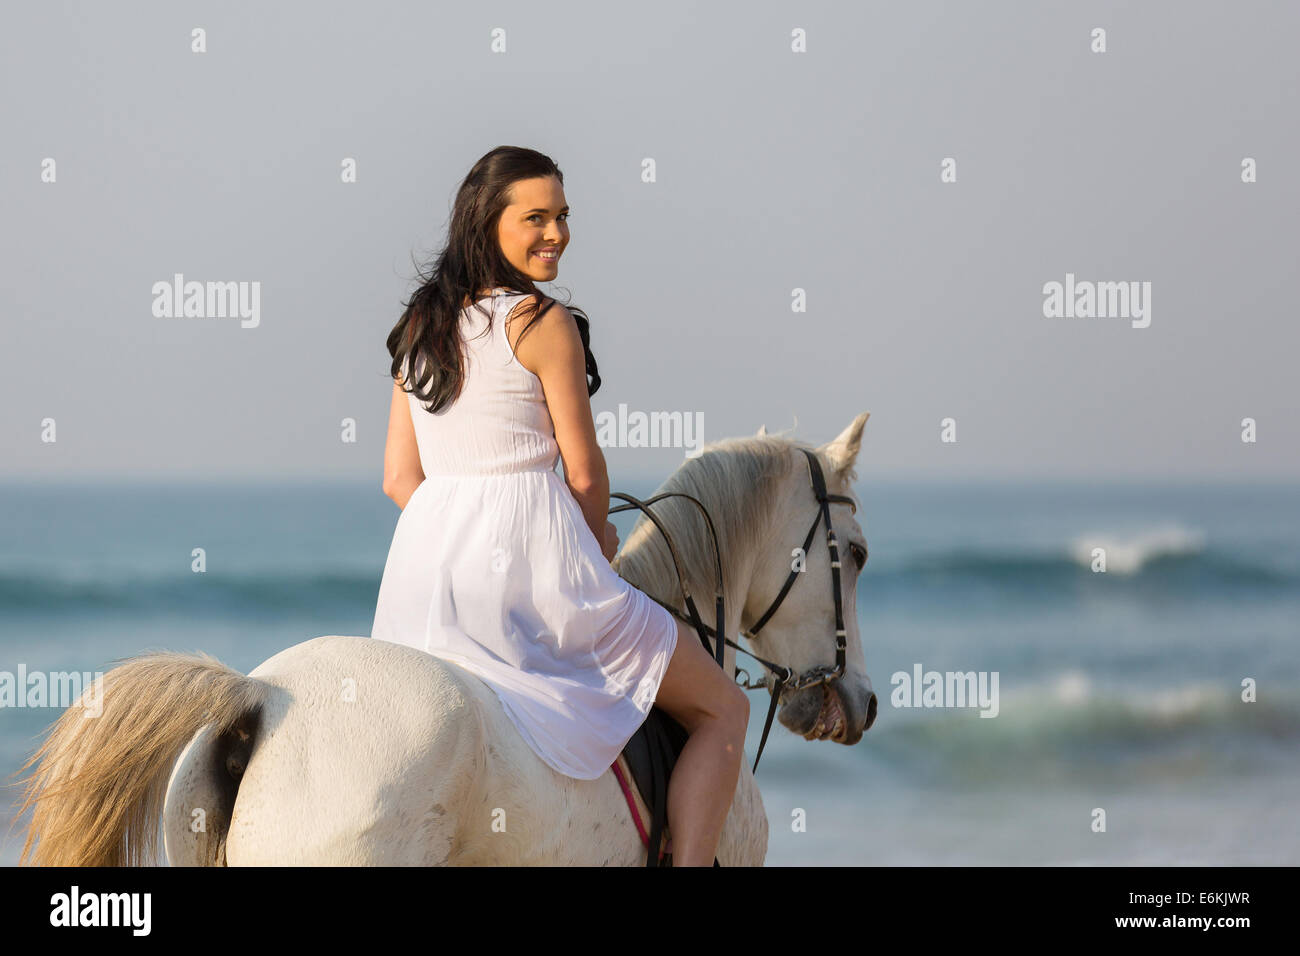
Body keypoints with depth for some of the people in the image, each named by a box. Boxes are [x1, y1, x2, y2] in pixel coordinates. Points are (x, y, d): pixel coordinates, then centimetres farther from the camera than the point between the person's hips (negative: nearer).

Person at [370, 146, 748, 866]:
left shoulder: (420, 327, 11)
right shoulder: (544, 322, -9)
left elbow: (399, 477, 11)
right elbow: (585, 475, -5)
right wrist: (601, 539, 14)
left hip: (425, 560, 7)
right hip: (532, 566, -7)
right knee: (723, 709, 3)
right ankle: (690, 864, -14)